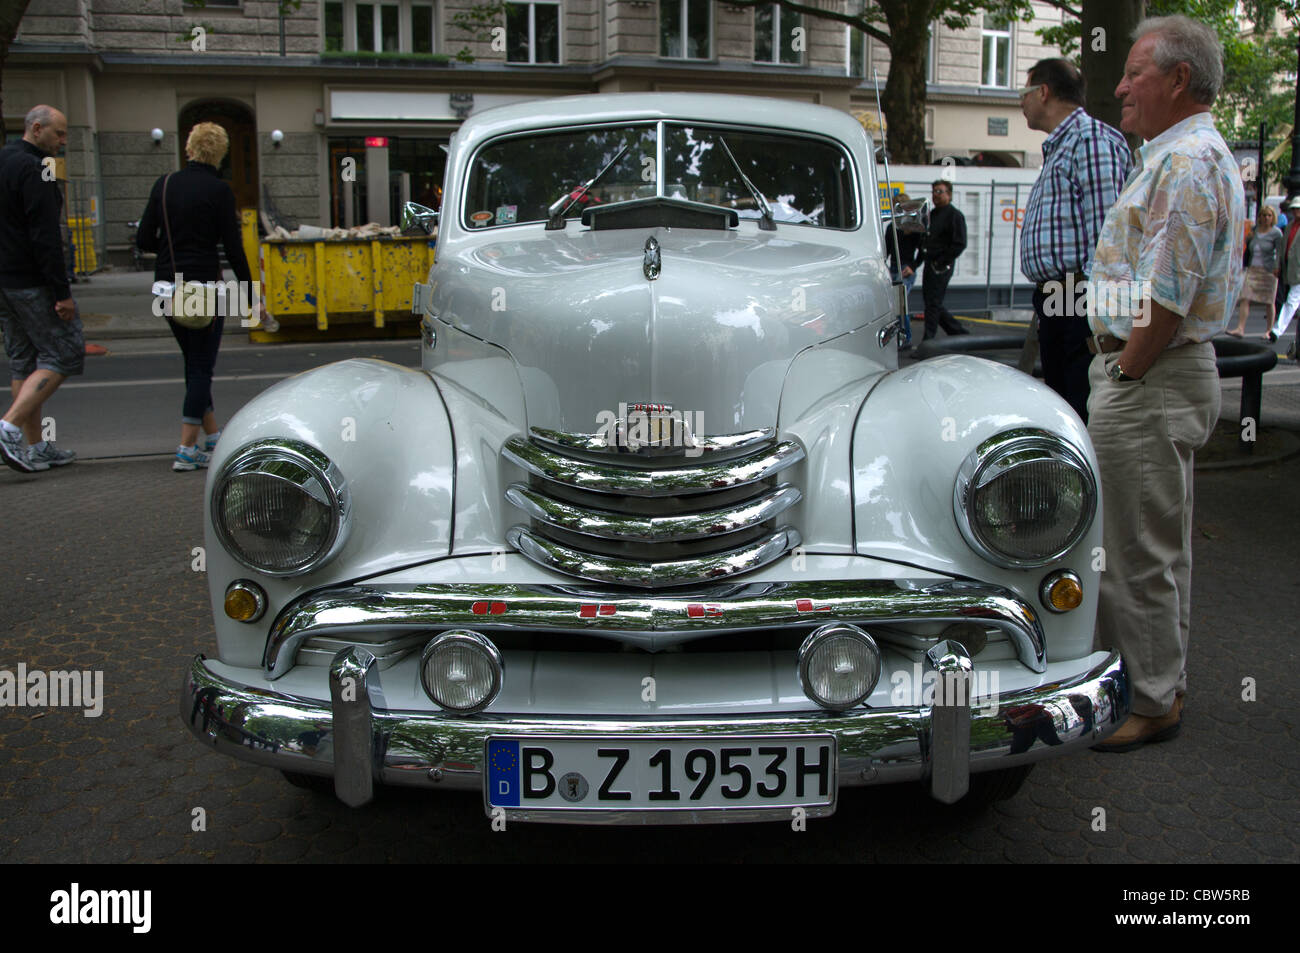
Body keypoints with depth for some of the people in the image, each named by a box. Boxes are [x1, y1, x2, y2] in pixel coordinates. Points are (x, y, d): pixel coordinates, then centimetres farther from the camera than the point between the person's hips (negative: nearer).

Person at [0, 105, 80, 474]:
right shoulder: (34, 169, -14)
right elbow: (45, 236, -20)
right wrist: (62, 292, -20)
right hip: (32, 283, -10)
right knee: (63, 354, -3)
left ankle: (35, 447, 15)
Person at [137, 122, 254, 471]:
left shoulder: (164, 183, 5)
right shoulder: (218, 189, -9)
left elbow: (144, 239, 4)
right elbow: (233, 246, -10)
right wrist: (249, 292, -2)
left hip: (168, 284, 5)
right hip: (204, 283, -5)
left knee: (194, 361, 17)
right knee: (201, 365, 1)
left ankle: (213, 437, 26)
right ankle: (187, 450, -2)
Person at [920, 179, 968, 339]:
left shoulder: (955, 215, -9)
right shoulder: (932, 214, 16)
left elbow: (959, 244, -16)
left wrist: (941, 262, -16)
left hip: (941, 267, -9)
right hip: (930, 264, 9)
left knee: (933, 303, -6)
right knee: (930, 300, 12)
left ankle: (928, 342, 1)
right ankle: (959, 332, 22)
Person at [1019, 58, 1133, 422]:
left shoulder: (1092, 140, -9)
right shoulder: (1059, 147, 23)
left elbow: (1105, 232, -18)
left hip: (1082, 306, -10)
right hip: (1054, 302, 10)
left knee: (1088, 417, -10)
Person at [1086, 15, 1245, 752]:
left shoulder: (1186, 161, -17)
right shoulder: (1204, 155, 18)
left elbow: (1168, 297, -24)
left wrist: (1125, 372, -15)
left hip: (1151, 380, -11)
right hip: (1177, 369, 11)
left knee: (1139, 552, -2)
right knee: (1162, 544, 19)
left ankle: (1150, 704, 10)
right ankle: (1165, 681, 32)